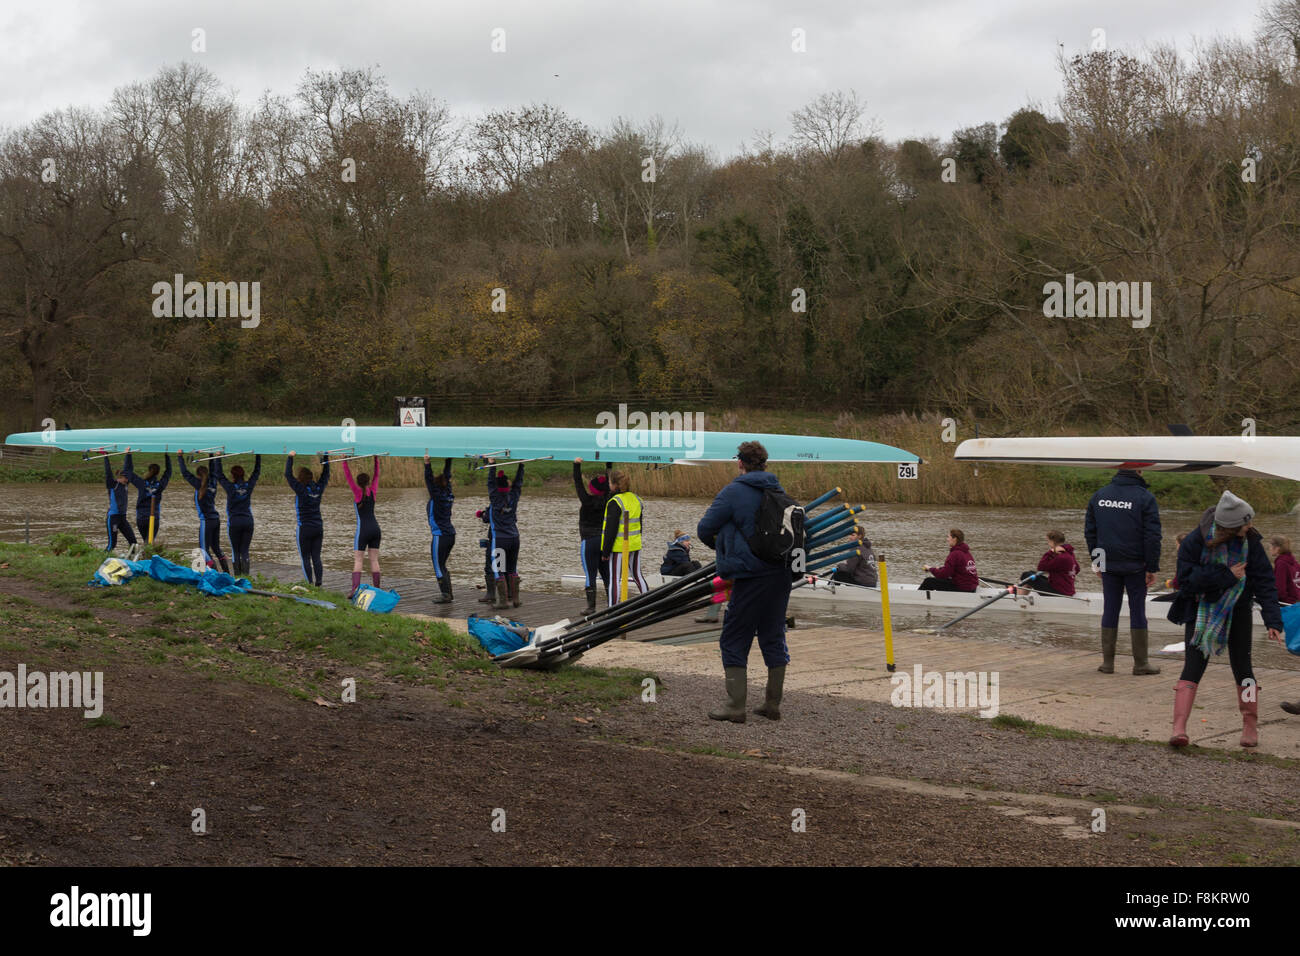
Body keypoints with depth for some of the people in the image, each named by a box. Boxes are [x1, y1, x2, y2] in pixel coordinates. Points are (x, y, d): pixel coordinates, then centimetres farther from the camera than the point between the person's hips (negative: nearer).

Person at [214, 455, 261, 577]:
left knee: (235, 551, 6)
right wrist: (258, 456, 20)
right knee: (245, 551, 3)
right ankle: (246, 575, -8)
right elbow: (257, 472, 14)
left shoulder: (230, 487, -8)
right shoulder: (249, 486, 0)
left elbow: (218, 473, 2)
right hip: (248, 521, 2)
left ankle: (237, 576, 3)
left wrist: (219, 456, 9)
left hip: (234, 522, -2)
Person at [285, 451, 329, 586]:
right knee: (316, 557, 6)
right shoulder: (318, 489, 1)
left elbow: (288, 475, -10)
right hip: (318, 527, 5)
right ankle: (318, 584, 2)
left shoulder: (301, 489, -13)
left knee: (305, 558, 1)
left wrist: (290, 457, -2)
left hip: (305, 529, -5)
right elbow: (325, 474, 17)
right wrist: (325, 457, 23)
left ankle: (310, 584, -5)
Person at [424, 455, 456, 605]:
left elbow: (429, 480, -19)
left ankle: (445, 595, 0)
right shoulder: (448, 494, 6)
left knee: (438, 567, -1)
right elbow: (447, 476, 16)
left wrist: (427, 463, -23)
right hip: (450, 535, 8)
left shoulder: (437, 495, -12)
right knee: (442, 566, 18)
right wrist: (448, 461, 18)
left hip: (440, 536, -8)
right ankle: (448, 593, 19)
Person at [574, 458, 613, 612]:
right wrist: (609, 464, 19)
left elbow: (577, 484, -8)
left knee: (590, 576, -4)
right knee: (606, 574, 11)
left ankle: (591, 606, -5)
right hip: (605, 541, 6)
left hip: (589, 541, -6)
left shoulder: (587, 501, -14)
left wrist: (577, 465, -1)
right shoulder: (606, 501, 0)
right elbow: (608, 483, 11)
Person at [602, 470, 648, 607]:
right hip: (635, 545, 7)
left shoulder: (615, 502, -17)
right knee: (637, 576, 18)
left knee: (614, 579, -1)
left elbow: (611, 529, -17)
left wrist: (605, 551, -12)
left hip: (619, 547, -7)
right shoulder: (636, 499, 7)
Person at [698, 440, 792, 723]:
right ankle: (773, 703, 18)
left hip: (751, 575, -6)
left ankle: (735, 705, 0)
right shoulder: (778, 490, 11)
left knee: (734, 640, 2)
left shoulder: (733, 492, -7)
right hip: (781, 574, 6)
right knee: (773, 638, 14)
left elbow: (704, 529, -6)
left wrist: (720, 546, 14)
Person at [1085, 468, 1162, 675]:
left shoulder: (1099, 496, 6)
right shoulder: (1145, 498, -9)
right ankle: (1140, 663, 6)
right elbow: (1152, 536, -10)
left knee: (1110, 610, 9)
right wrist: (1152, 568, -5)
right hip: (1135, 565, -3)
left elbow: (1090, 531, 11)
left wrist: (1097, 561, 18)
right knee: (1137, 611, 3)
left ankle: (1107, 661, 9)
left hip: (1108, 565, 4)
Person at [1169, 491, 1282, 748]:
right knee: (1193, 667, -9)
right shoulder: (1194, 542, -17)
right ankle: (1179, 728, -14)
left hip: (1238, 612, 2)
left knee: (1242, 667, 4)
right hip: (1203, 611, -2)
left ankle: (1250, 727, 18)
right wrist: (1226, 575, -24)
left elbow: (1265, 581, -7)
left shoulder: (1250, 542, -9)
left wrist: (1273, 621, -14)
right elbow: (1187, 581, -18)